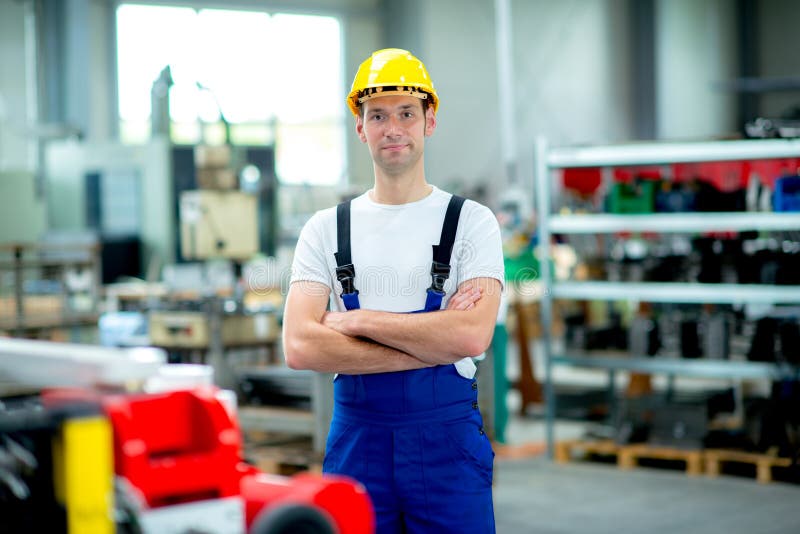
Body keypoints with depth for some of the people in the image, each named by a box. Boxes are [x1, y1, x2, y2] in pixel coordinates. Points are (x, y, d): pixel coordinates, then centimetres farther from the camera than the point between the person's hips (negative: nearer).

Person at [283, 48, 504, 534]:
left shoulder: (471, 221, 1)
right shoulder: (326, 229, 7)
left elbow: (472, 336, -15)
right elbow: (300, 347, -8)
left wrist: (357, 320, -10)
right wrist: (429, 344, -12)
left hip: (447, 437, -1)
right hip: (357, 435, 2)